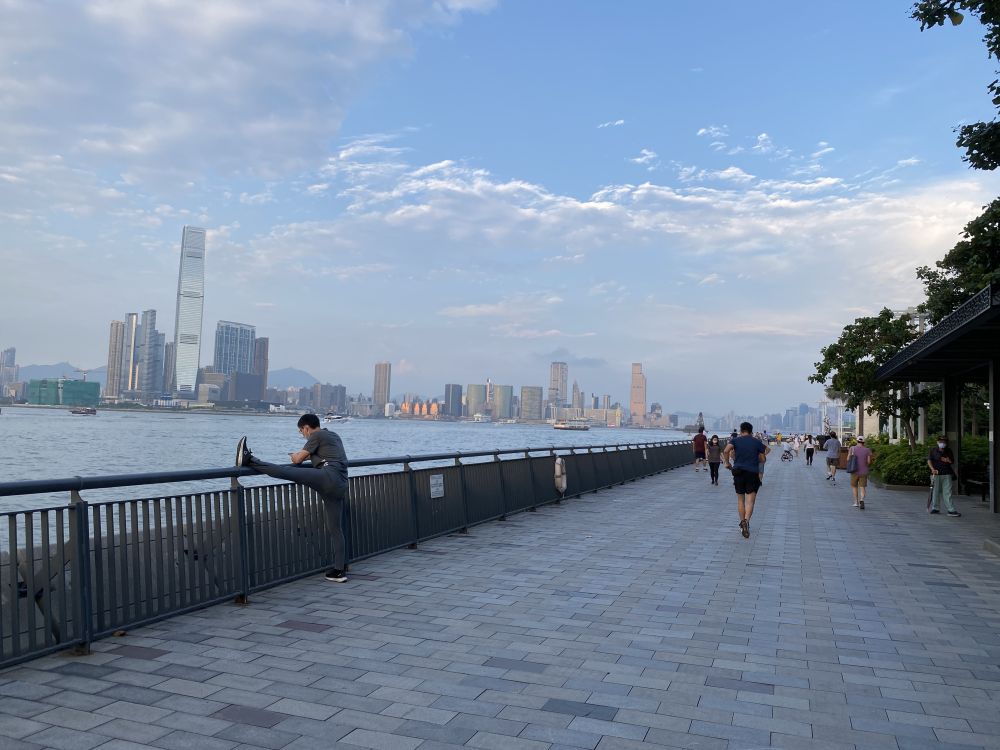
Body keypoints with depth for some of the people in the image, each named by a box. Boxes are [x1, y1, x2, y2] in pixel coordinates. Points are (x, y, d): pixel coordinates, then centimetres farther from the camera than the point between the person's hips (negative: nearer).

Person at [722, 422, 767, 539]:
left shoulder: (736, 440, 3)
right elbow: (762, 459, 6)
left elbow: (726, 451, -14)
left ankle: (742, 523, 21)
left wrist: (727, 463, 1)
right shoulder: (757, 442, 5)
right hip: (752, 473, -1)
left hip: (738, 472, 1)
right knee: (750, 501, -5)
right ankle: (746, 521, -27)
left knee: (740, 500, 15)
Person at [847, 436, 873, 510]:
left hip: (855, 471, 0)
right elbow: (869, 462, -5)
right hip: (864, 472, 0)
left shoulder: (852, 448, -5)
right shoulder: (867, 450, -3)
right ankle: (861, 500, -20)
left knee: (854, 486, 19)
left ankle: (856, 503, 17)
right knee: (862, 488, 6)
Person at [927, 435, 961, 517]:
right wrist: (933, 469, -16)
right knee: (936, 491, 7)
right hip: (936, 474, -1)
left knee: (947, 492, -4)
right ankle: (935, 508, 17)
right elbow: (929, 460, -2)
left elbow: (952, 462, 17)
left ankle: (951, 510, -5)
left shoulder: (948, 451, 9)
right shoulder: (933, 450, 3)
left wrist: (948, 461, -7)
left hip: (946, 474, 1)